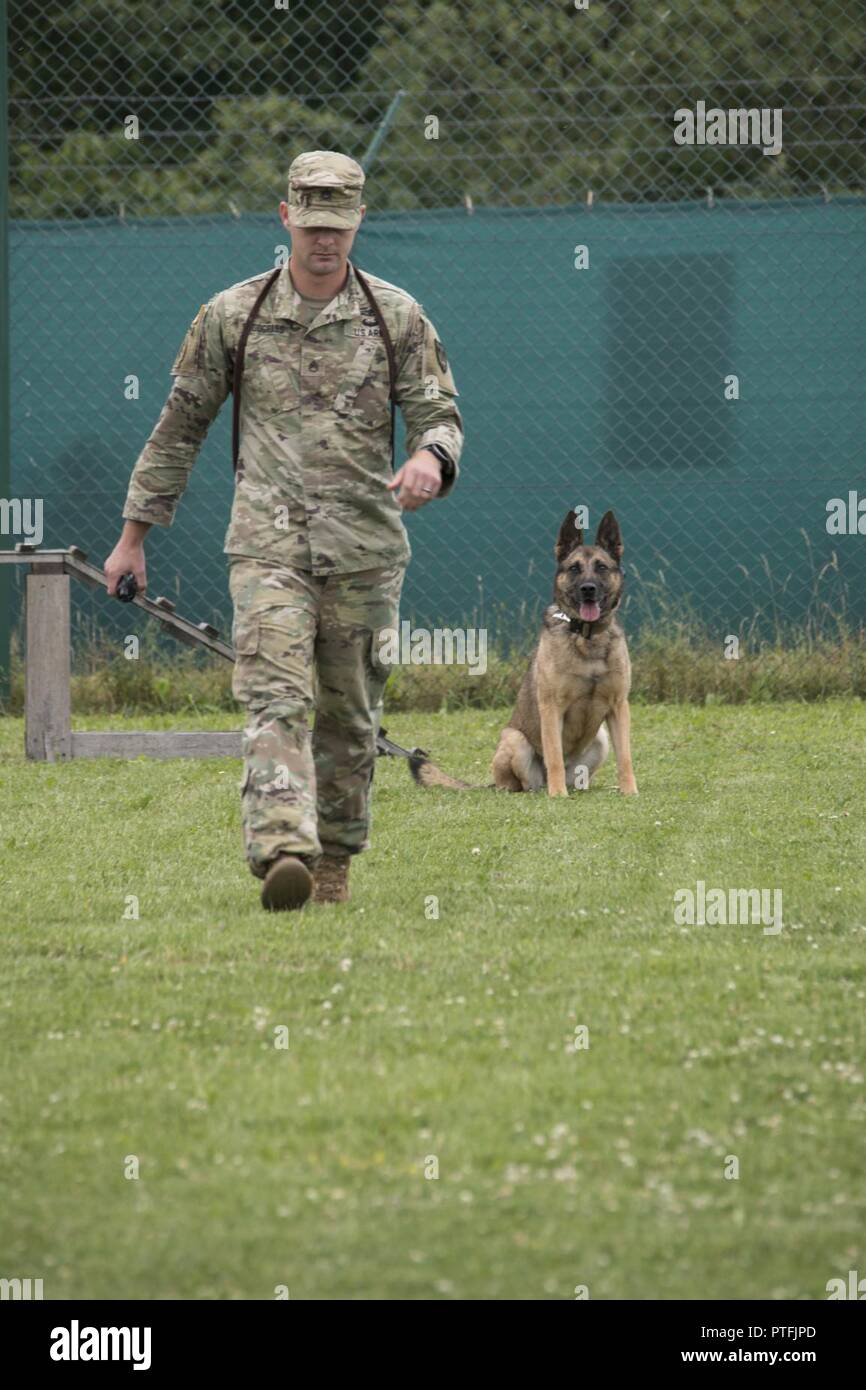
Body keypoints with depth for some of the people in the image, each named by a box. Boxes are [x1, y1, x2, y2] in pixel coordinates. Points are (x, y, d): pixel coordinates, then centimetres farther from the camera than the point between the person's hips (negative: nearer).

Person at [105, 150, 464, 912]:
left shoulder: (397, 317, 5)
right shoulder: (233, 316, 4)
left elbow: (440, 414, 4)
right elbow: (180, 425, 12)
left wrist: (430, 456, -22)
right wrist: (135, 530, 13)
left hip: (364, 544, 1)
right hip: (268, 542, -1)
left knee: (350, 715, 9)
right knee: (275, 700, -17)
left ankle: (334, 861, 23)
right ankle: (282, 855, -31)